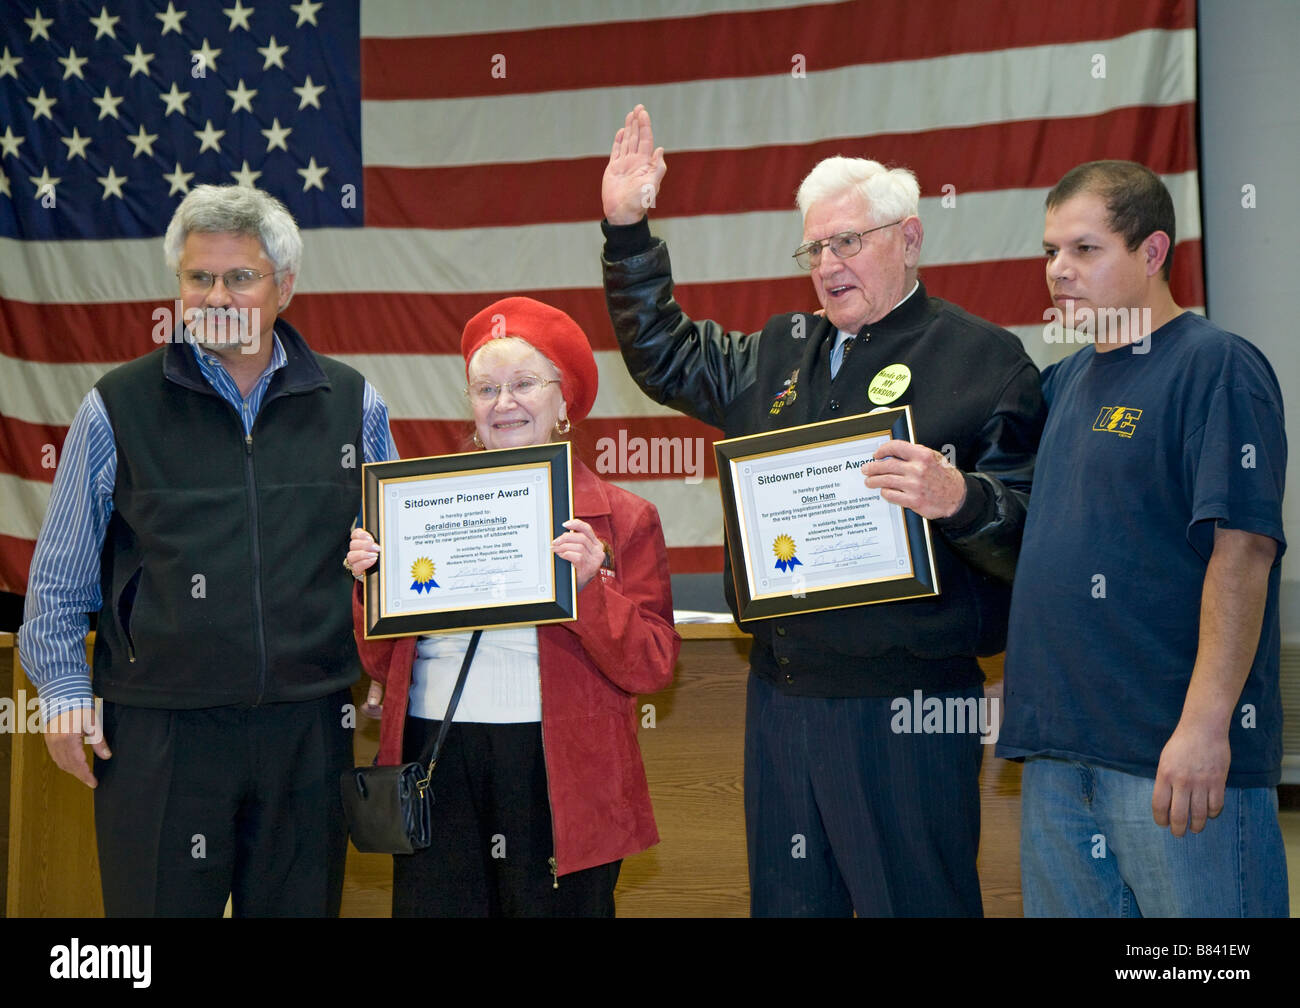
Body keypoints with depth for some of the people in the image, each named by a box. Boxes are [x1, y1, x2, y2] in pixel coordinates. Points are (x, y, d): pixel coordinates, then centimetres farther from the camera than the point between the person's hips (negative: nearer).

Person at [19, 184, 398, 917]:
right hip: (161, 737, -2)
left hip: (309, 729, 2)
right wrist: (66, 691, 1)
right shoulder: (118, 409, 0)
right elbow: (61, 578, 7)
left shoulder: (354, 406, 6)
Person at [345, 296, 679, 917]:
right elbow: (381, 661, 14)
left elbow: (652, 668, -3)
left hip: (559, 773, -2)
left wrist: (588, 586, -16)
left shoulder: (621, 518, 5)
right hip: (434, 763, 2)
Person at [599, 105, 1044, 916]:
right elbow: (665, 355, 29)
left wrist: (959, 499, -31)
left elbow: (1034, 528, -11)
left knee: (914, 903, -1)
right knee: (788, 899, 14)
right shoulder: (782, 352, 16)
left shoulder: (984, 359, -4)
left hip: (906, 707, -6)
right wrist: (627, 227, 20)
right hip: (781, 698, 7)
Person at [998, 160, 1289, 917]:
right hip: (1060, 750, 8)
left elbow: (1242, 550, -17)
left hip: (1176, 751, -8)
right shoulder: (1068, 380, 17)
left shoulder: (1217, 365, -8)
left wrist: (1205, 726, -22)